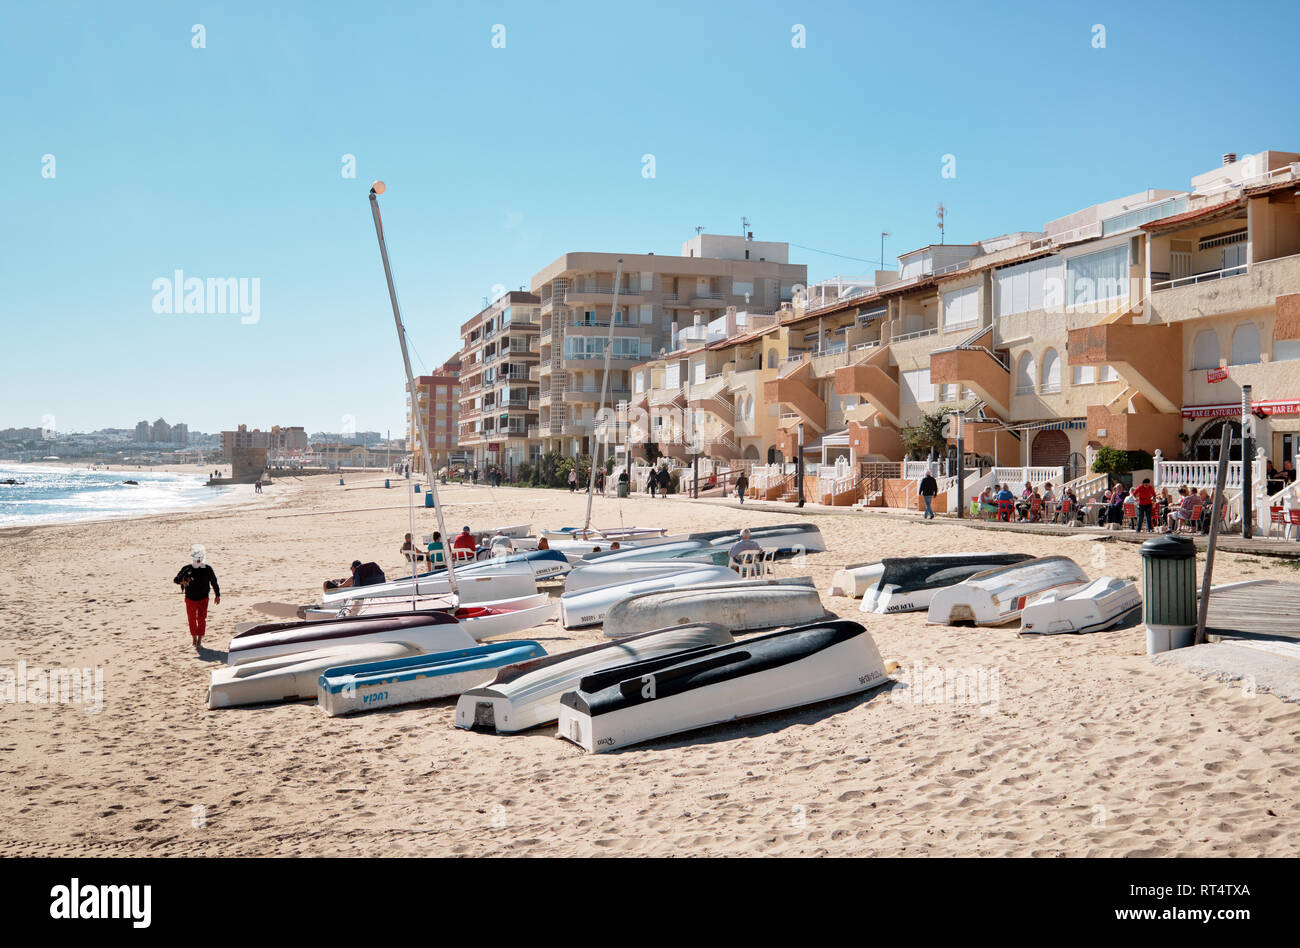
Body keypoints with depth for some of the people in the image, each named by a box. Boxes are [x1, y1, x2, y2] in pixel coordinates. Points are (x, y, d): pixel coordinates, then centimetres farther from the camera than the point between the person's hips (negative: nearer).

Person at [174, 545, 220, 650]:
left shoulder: (207, 569, -4)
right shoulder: (187, 568, -5)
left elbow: (214, 582, 7)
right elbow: (176, 579, -3)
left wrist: (217, 596, 13)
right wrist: (182, 581, -27)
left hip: (203, 599, -1)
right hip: (190, 598, 1)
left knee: (202, 619, -8)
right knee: (192, 619, 9)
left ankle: (199, 641, -5)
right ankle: (194, 638, 25)